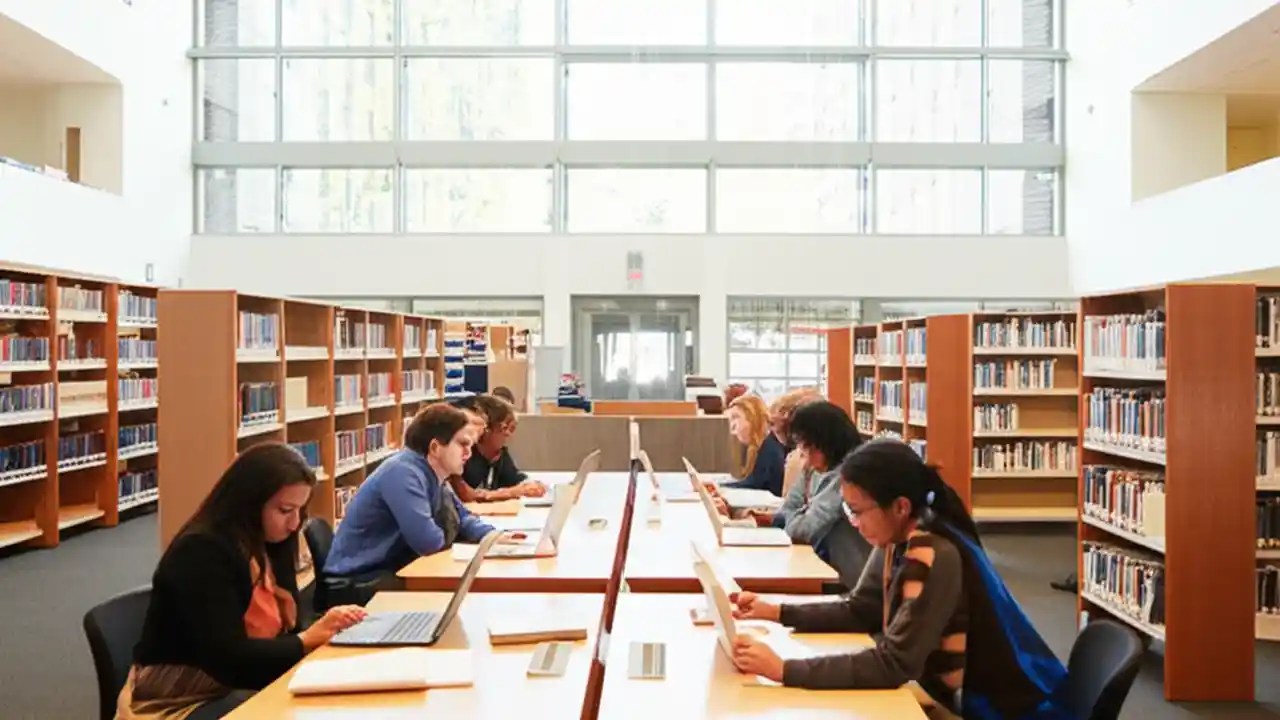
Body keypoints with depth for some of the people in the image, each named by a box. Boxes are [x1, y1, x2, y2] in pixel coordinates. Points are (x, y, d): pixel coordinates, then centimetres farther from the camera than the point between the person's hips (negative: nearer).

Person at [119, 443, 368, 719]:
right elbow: (228, 659, -25)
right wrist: (308, 640, -18)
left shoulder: (266, 546, 6)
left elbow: (283, 631, 5)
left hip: (237, 688, 8)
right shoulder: (201, 554, -20)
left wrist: (327, 626, -14)